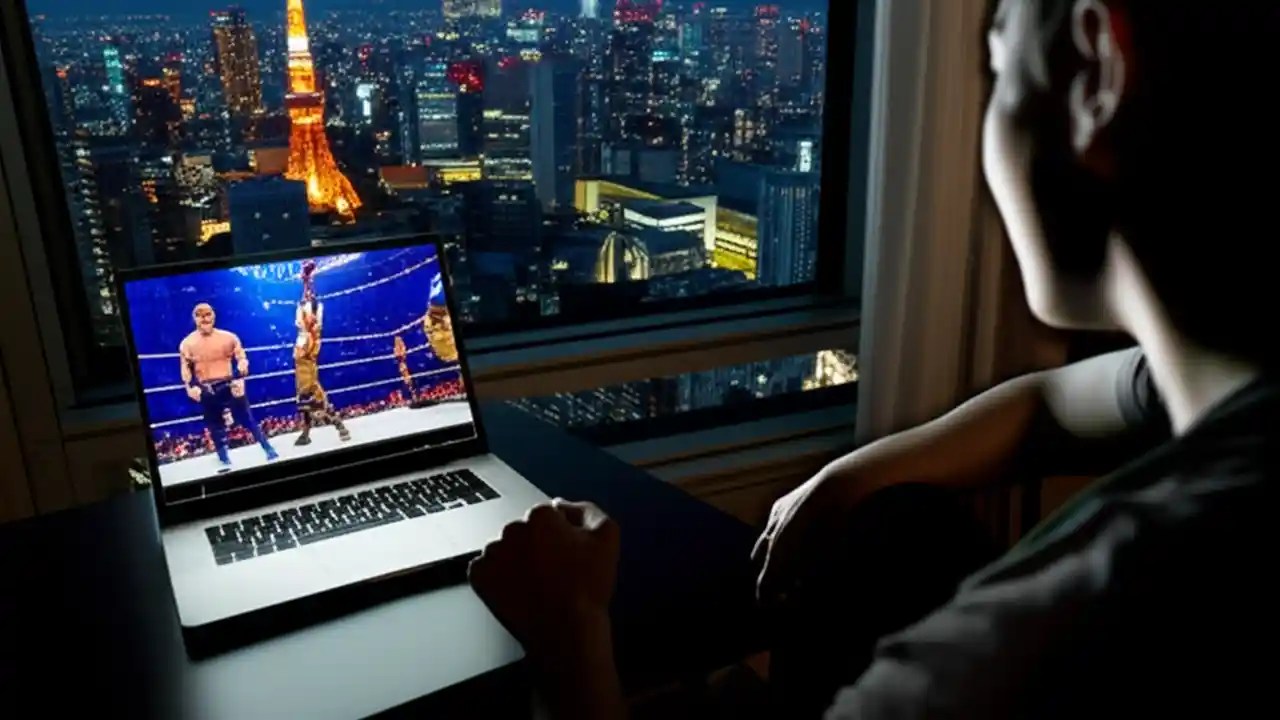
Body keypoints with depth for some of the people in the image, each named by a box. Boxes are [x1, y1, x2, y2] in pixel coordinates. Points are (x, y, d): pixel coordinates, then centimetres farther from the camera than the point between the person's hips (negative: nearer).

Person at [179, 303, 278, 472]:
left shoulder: (229, 337, -2)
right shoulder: (187, 343, 1)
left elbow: (241, 358, 6)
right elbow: (186, 369, 7)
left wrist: (239, 378, -9)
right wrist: (191, 387, -6)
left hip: (230, 386, -2)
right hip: (206, 391, 2)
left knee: (247, 419, 0)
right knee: (215, 426, 9)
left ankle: (269, 450, 9)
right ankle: (224, 460, 21)